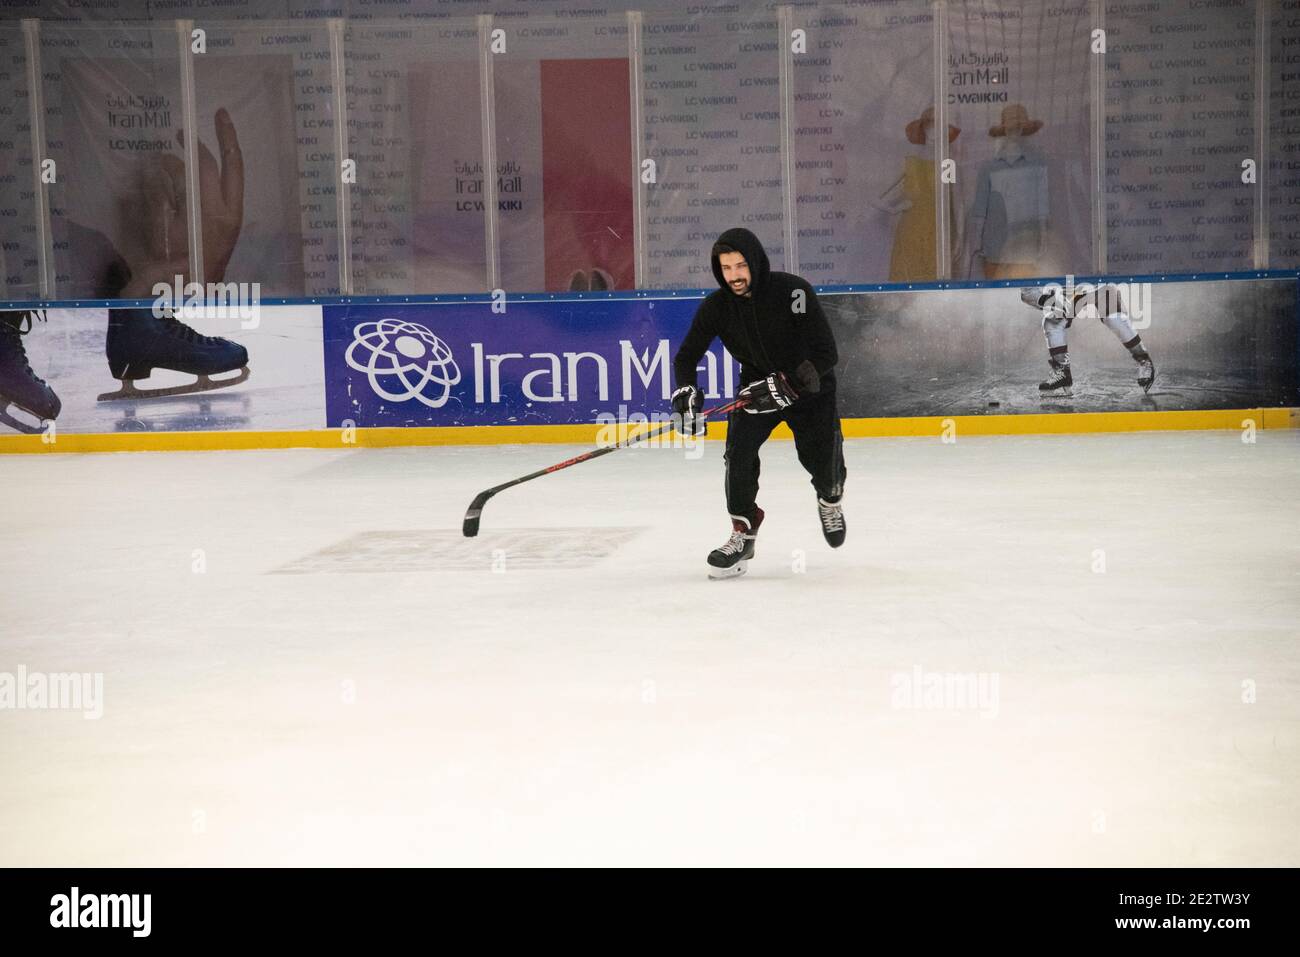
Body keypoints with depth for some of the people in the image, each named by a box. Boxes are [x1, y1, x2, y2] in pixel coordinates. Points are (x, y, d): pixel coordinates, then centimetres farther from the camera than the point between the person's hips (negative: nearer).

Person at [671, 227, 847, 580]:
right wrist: (685, 394, -25)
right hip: (757, 385, 3)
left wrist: (785, 385, -36)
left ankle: (830, 501, 28)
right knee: (739, 448, -20)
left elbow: (826, 354, -27)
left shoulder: (793, 292, -26)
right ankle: (743, 532, -7)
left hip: (809, 386, -3)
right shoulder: (716, 306, -14)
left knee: (823, 459, -9)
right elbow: (686, 355, -6)